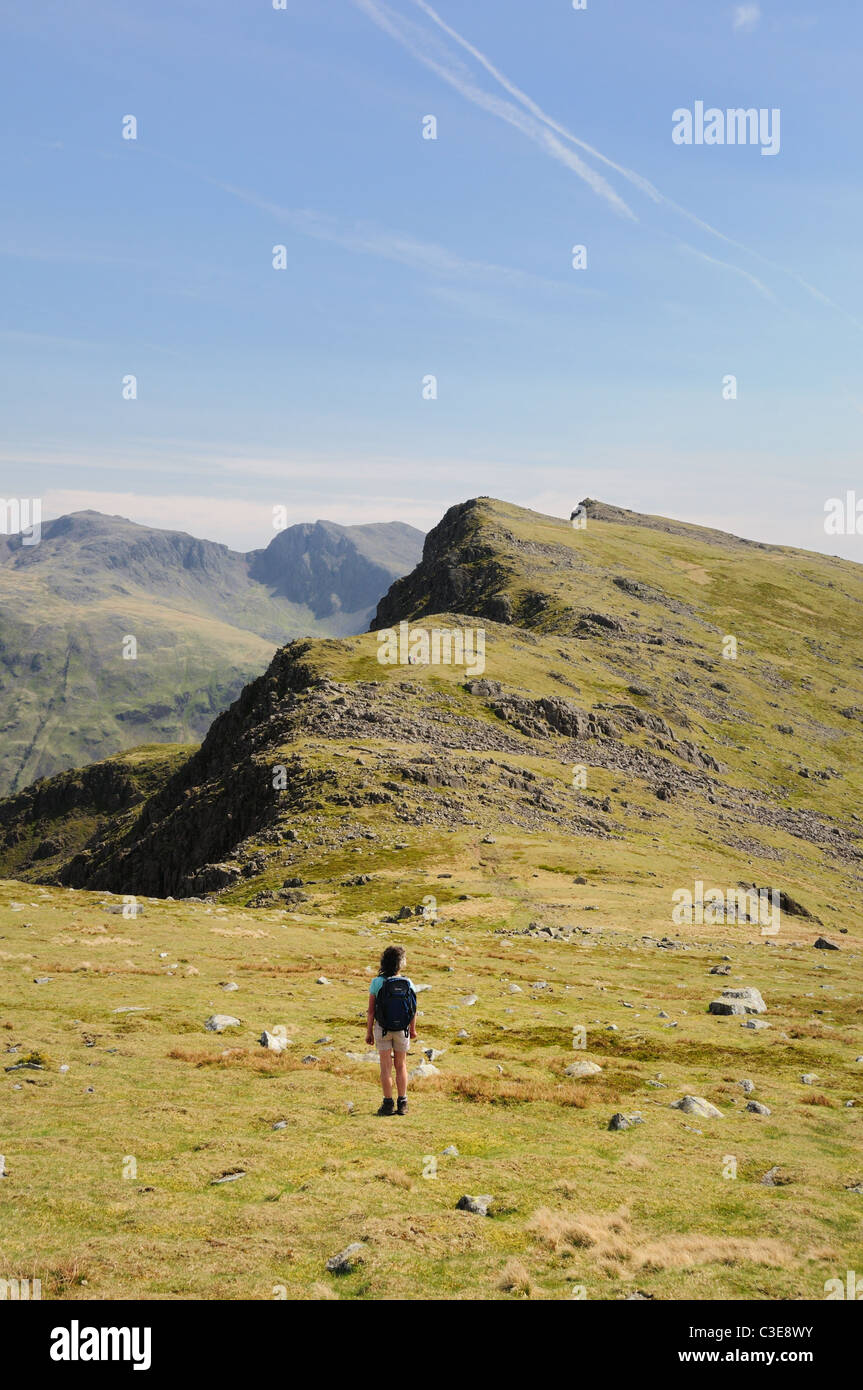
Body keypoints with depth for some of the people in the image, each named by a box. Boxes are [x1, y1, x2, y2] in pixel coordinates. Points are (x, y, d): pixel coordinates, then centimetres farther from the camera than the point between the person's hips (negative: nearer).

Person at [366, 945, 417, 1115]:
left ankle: (388, 1104, 7)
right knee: (401, 1066, 13)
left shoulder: (377, 982, -13)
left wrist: (368, 1032, -1)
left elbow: (371, 1011, -11)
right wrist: (413, 1029, 13)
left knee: (386, 1067, 6)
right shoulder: (408, 983, -9)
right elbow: (413, 1011, -3)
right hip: (402, 1029, 2)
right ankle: (402, 1104, 14)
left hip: (382, 1029, -1)